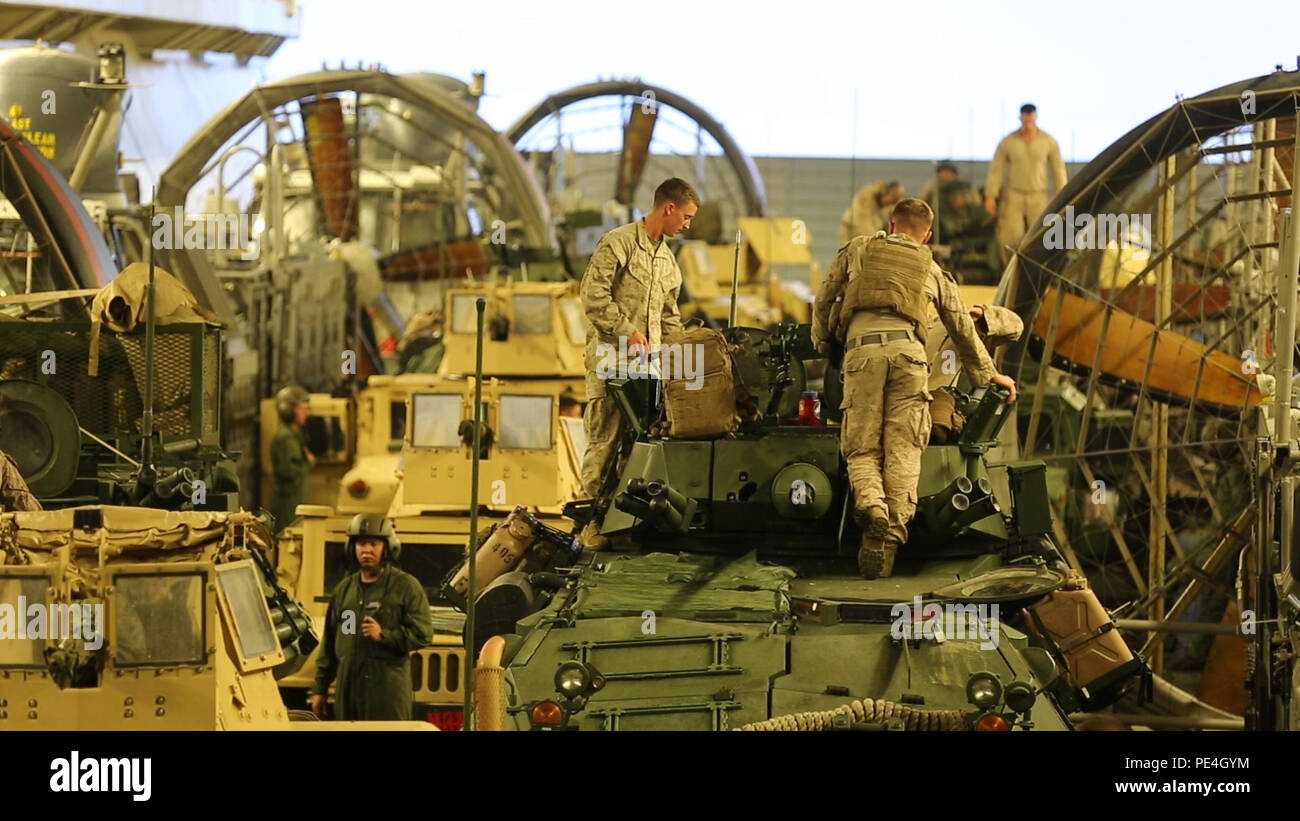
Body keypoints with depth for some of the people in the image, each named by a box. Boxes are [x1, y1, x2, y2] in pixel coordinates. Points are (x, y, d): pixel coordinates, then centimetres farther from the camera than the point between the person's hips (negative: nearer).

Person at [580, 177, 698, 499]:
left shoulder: (668, 260, 22)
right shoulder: (618, 243, -4)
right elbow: (594, 298, -12)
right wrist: (628, 332, -13)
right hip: (610, 355, -7)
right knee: (605, 439, -9)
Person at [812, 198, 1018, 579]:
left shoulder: (856, 250, 26)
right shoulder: (932, 270, 28)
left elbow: (824, 302, 26)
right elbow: (962, 328, 34)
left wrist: (822, 347, 43)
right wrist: (988, 374, 46)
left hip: (860, 348, -1)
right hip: (906, 348, 1)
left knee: (862, 447, 2)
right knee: (903, 449, -4)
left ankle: (870, 501, -29)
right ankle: (891, 536, -20)